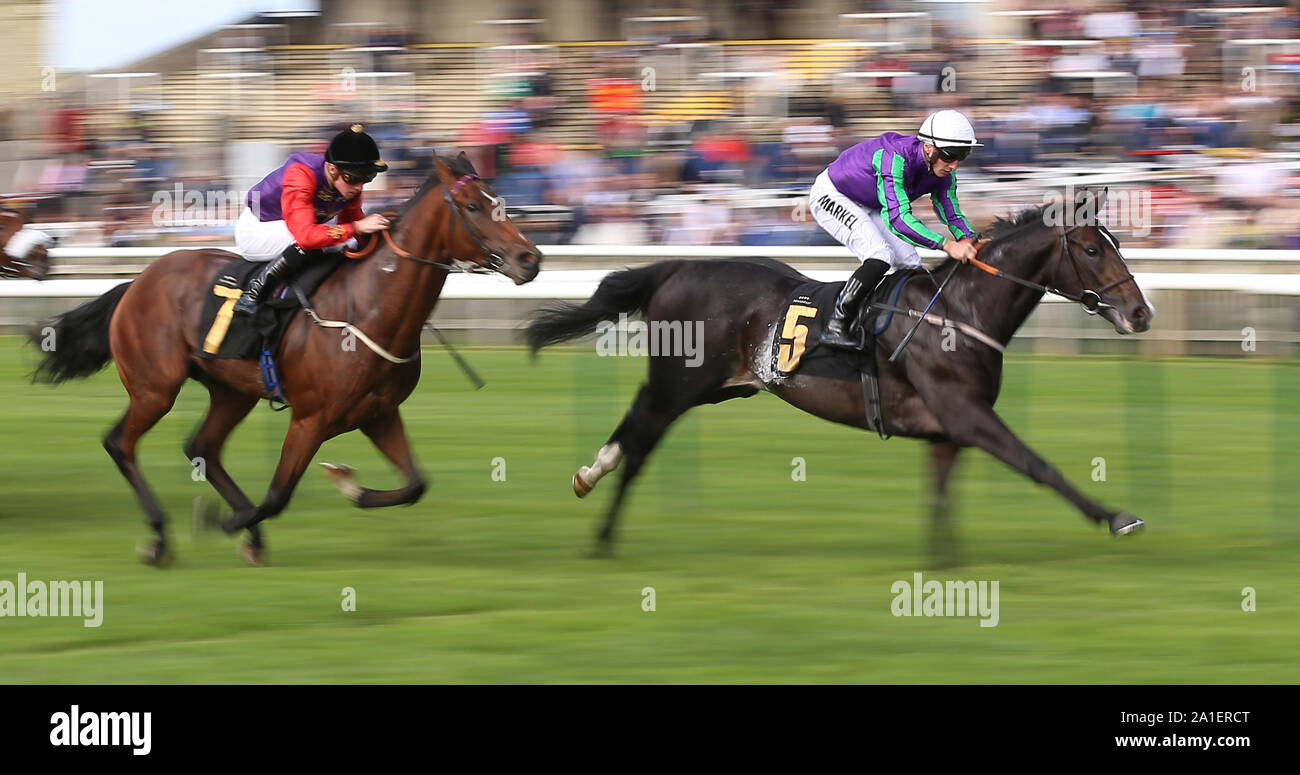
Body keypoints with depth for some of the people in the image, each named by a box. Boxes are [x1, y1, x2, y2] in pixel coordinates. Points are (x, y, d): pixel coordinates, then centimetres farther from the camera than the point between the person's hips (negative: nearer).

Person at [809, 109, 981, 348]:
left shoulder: (943, 172, -15)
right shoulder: (895, 157, -39)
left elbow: (953, 215, -7)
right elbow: (897, 218, -46)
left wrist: (970, 240, -30)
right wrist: (947, 245, -51)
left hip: (869, 208, 9)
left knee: (911, 266, 1)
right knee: (880, 256, -26)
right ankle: (835, 327, -20)